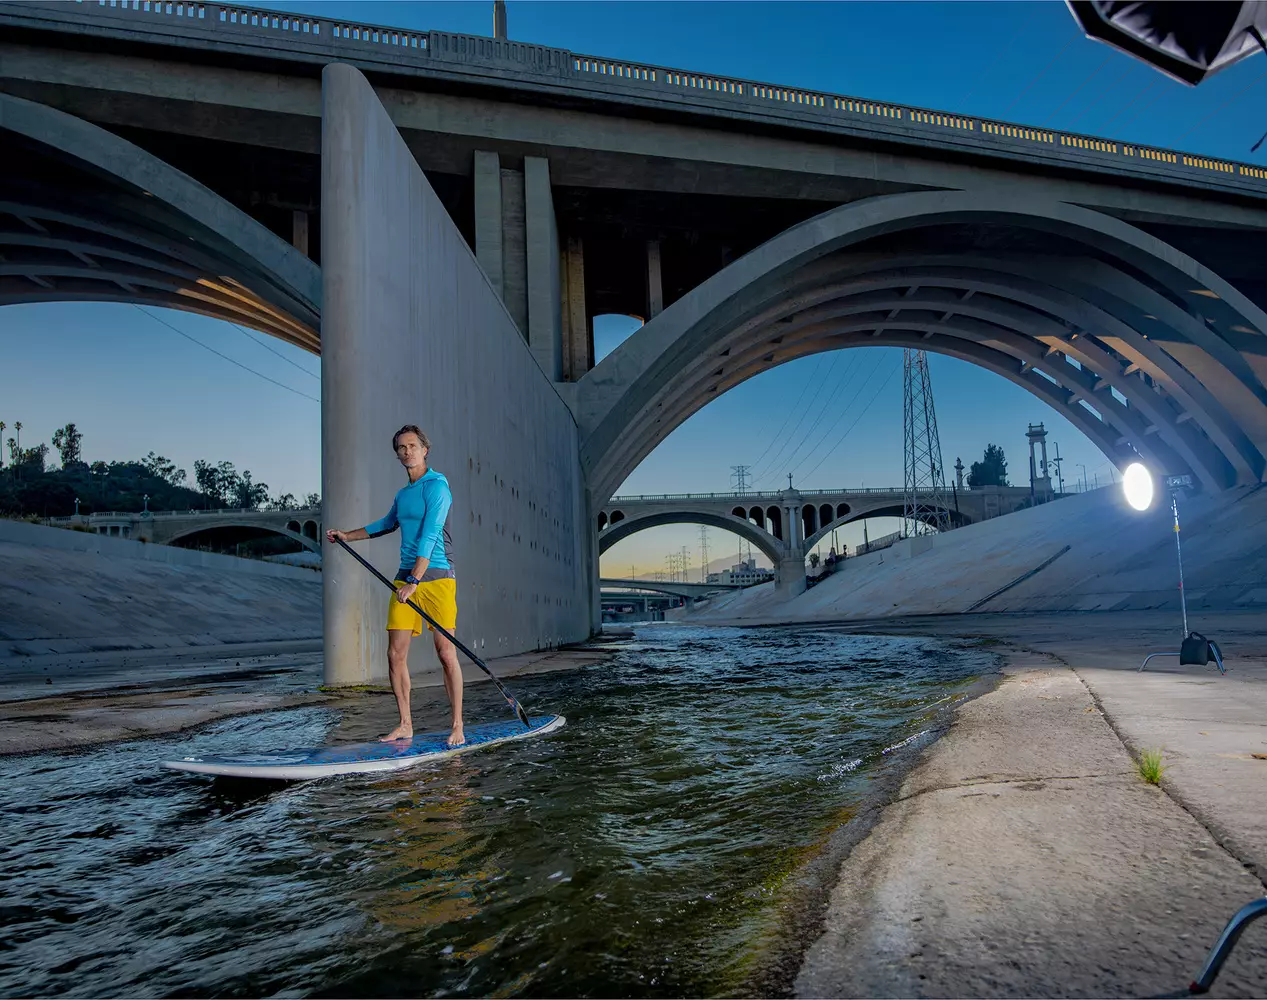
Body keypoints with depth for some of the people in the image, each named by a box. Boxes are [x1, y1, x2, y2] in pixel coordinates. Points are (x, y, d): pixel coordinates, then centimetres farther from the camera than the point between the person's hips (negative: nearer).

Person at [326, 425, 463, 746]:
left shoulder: (436, 486, -7)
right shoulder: (402, 495, 18)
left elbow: (429, 536, -17)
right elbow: (386, 524, 38)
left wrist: (414, 581, -24)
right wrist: (346, 536, 42)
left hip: (436, 577, -7)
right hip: (405, 577, 7)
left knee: (446, 653, -9)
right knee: (395, 654, 2)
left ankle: (457, 726, 1)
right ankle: (405, 725, 13)